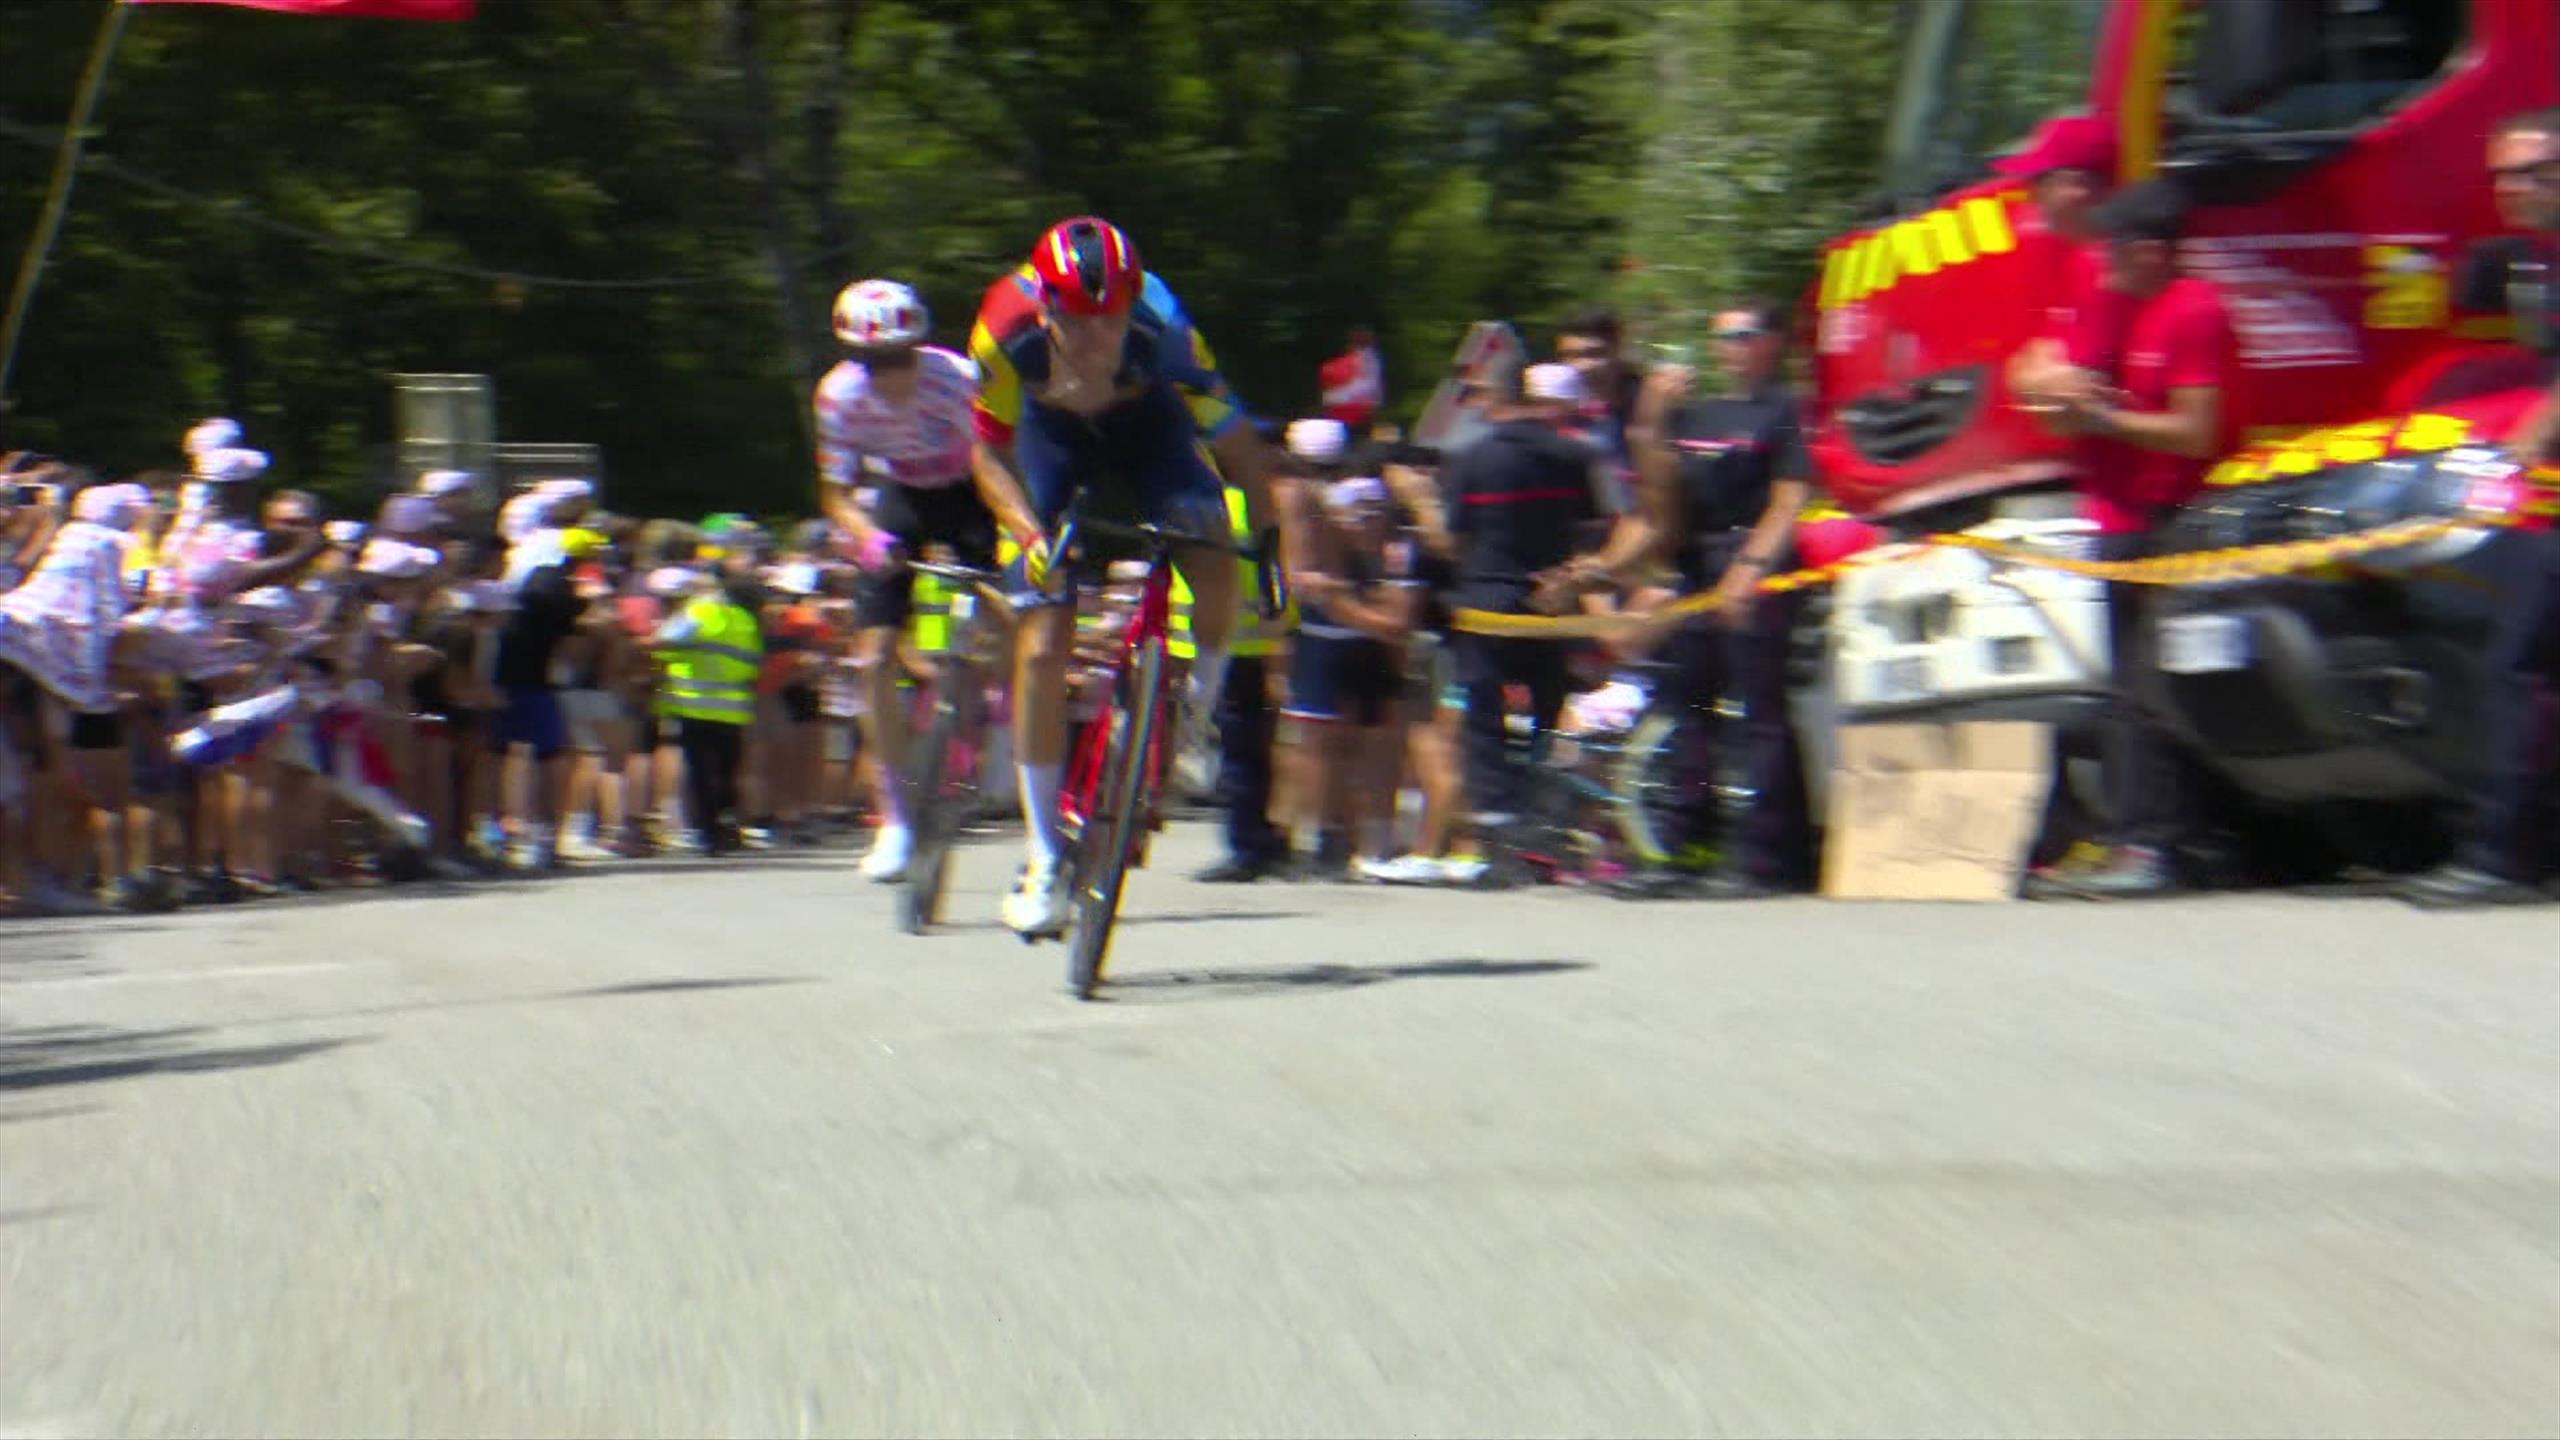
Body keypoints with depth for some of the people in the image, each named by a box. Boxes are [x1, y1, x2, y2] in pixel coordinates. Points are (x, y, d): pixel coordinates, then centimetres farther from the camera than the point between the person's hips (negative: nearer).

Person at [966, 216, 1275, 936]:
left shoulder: (1163, 332, -37)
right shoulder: (1009, 329, -35)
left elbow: (1237, 445, -25)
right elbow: (990, 453, -20)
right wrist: (1030, 532, -35)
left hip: (1147, 420, -1)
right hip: (1055, 430, 1)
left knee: (1214, 564, -30)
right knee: (1042, 647, -9)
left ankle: (1199, 703, 4)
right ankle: (1043, 859, 3)